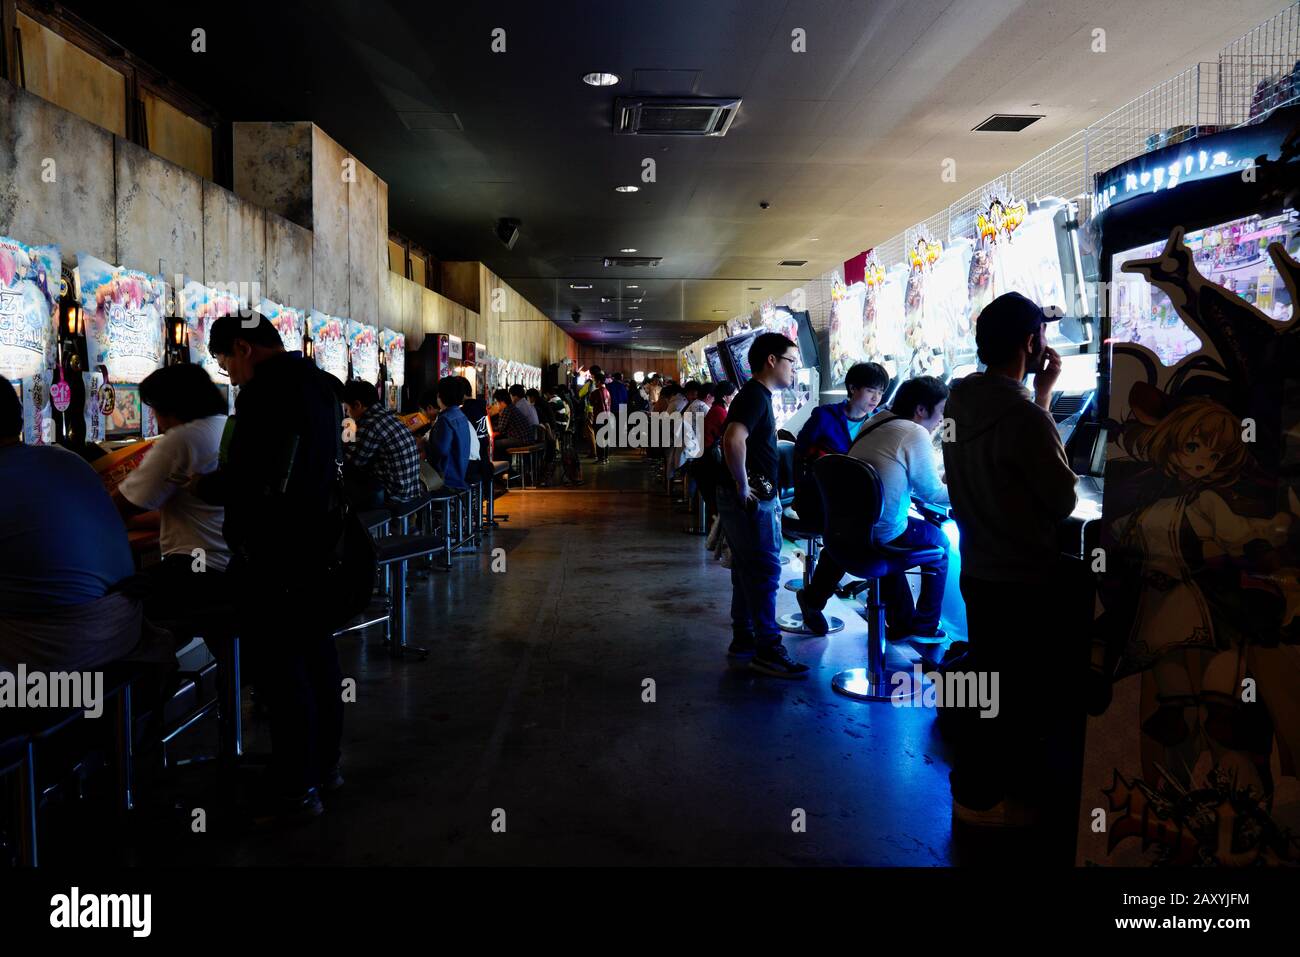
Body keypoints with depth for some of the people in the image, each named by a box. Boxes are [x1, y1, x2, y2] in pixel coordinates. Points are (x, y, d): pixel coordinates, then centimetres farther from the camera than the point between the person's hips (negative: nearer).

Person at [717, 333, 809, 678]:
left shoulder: (758, 395, 15)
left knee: (748, 569, 15)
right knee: (765, 570, -5)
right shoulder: (755, 395, -16)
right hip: (751, 499, -10)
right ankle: (767, 651, 1)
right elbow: (733, 440, -33)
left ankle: (743, 639, 25)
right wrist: (743, 487, -24)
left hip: (755, 497, 10)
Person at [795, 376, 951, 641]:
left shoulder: (876, 422, 9)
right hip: (882, 536, -7)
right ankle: (925, 627, 26)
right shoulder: (916, 434, -14)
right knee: (938, 540, 18)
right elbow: (932, 493, -8)